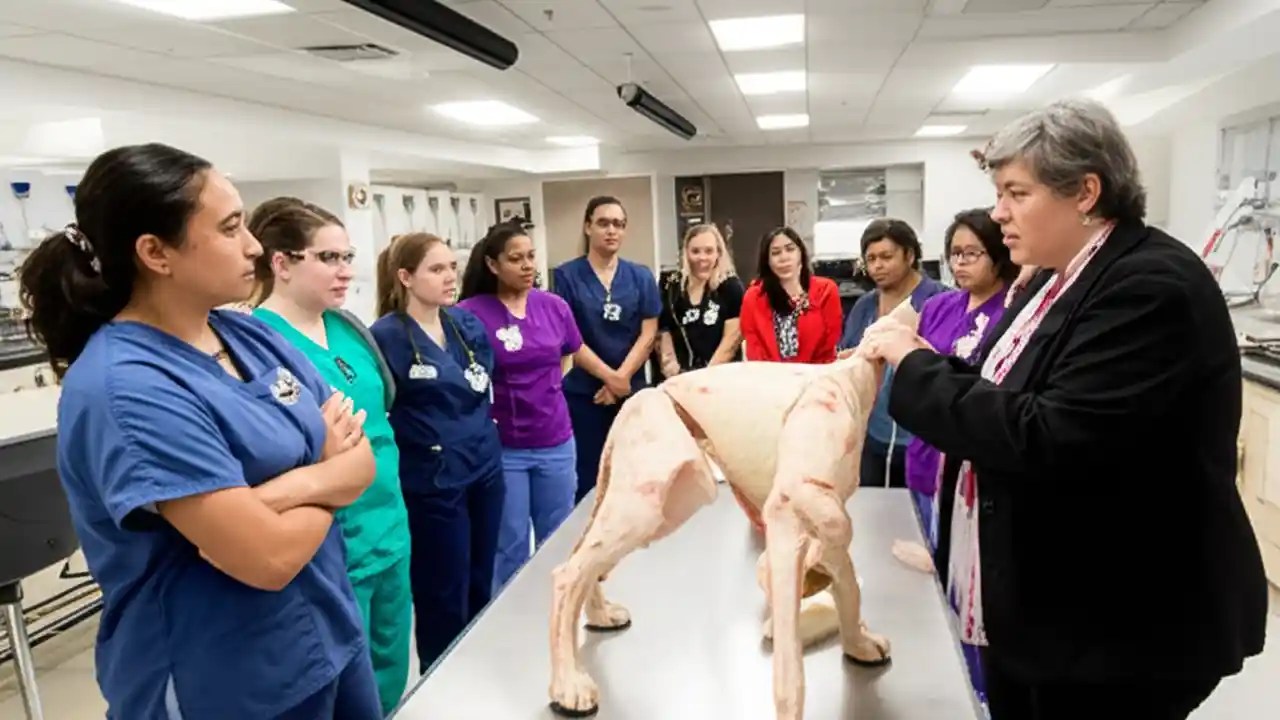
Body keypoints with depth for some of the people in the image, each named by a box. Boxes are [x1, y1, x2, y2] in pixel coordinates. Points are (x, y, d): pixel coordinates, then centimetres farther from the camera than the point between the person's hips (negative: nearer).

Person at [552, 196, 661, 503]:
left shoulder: (641, 276, 5)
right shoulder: (566, 276, -3)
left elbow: (647, 335, 1)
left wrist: (621, 378, -11)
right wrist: (608, 376, -13)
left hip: (633, 391, 3)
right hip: (583, 393, -2)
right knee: (588, 478, 4)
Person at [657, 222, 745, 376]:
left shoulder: (731, 286, -4)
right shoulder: (673, 287, 6)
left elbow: (733, 337, -9)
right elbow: (664, 330, 12)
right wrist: (670, 364, -1)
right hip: (683, 376, 3)